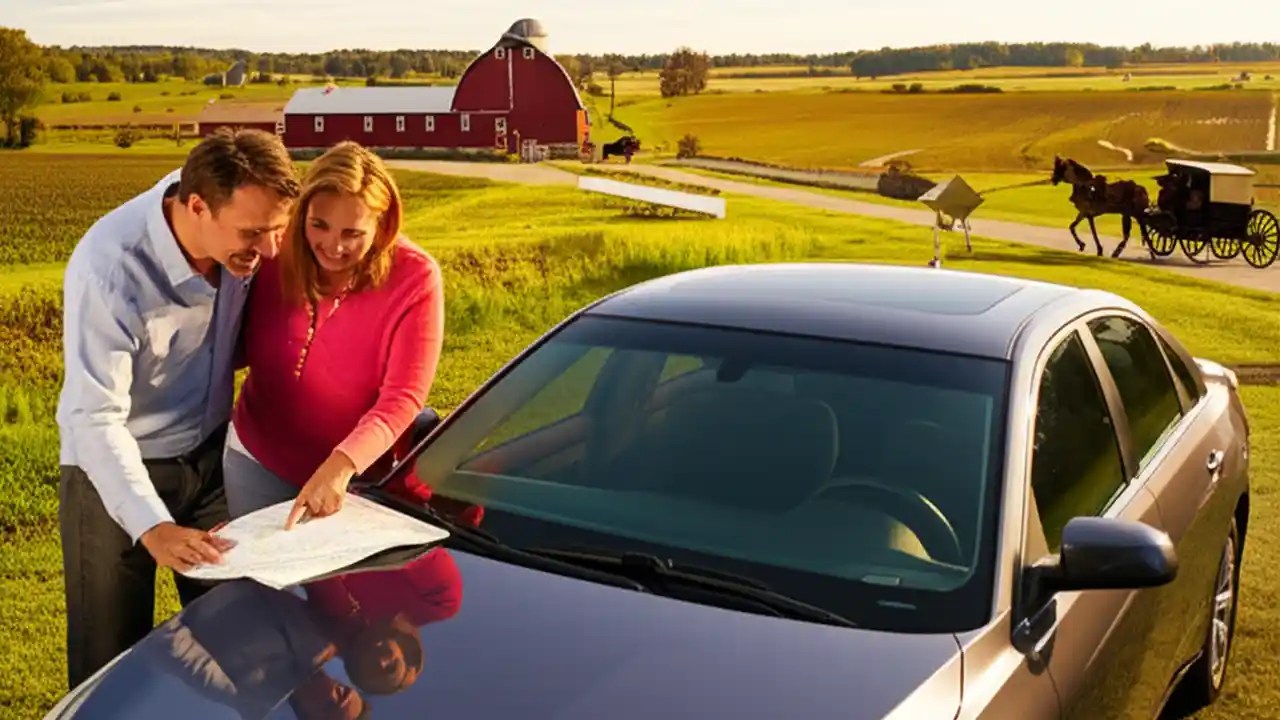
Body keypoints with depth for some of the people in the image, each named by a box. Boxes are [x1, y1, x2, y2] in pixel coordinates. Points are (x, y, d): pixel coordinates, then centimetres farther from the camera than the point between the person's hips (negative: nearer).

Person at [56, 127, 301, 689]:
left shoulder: (240, 225, -16)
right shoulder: (108, 269, -32)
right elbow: (95, 418, -34)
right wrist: (152, 527, -45)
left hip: (212, 456, 5)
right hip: (115, 472, -4)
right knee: (110, 663, 6)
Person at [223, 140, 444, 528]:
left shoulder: (414, 278, -19)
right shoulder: (274, 254, -12)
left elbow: (402, 398, -23)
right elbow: (244, 351, 3)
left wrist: (342, 465, -36)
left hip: (358, 476, -2)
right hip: (256, 463, 3)